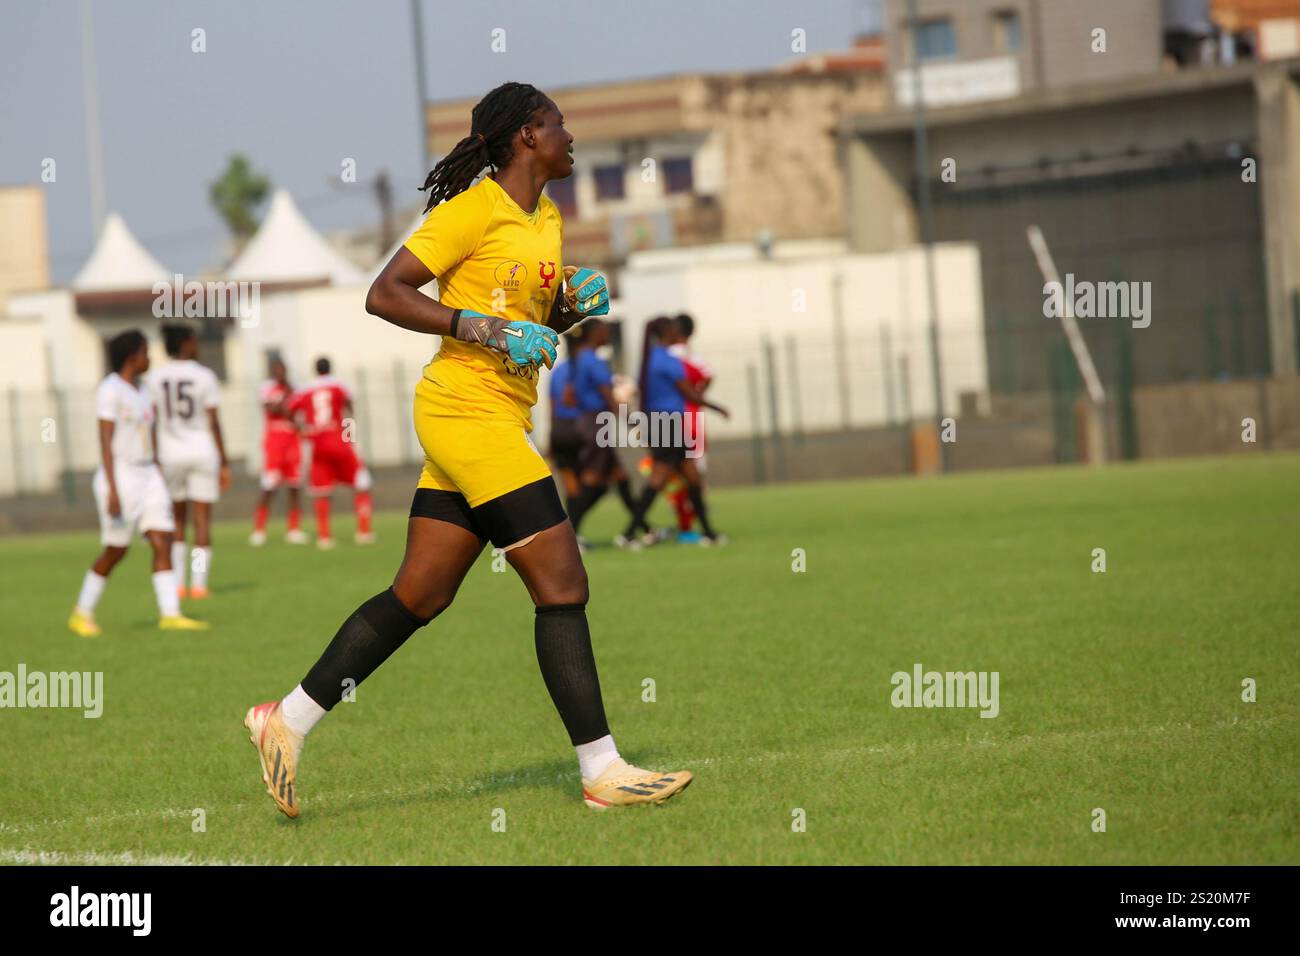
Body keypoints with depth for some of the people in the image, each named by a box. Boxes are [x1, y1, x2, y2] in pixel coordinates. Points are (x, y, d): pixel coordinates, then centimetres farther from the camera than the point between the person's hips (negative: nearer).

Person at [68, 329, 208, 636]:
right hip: (119, 477, -8)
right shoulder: (110, 390, -12)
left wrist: (158, 485, 19)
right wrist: (113, 490, -23)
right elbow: (105, 442, -17)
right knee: (115, 552, 1)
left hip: (147, 476, 8)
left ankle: (170, 614, -9)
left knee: (163, 542, -5)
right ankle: (82, 614, 17)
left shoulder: (139, 390, 14)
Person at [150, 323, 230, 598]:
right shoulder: (204, 376, -6)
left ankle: (178, 584, 9)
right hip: (203, 452, -2)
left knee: (177, 520, 16)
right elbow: (214, 423, -7)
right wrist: (224, 463, -2)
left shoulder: (154, 379, 0)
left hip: (170, 454, 2)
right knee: (203, 519, 3)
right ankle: (198, 584, -1)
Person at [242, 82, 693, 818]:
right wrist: (482, 328, -20)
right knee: (562, 586, -8)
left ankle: (287, 720, 17)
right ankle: (602, 771, -4)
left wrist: (576, 302, 7)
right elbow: (385, 294, -13)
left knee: (420, 596, 10)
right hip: (467, 407, -9)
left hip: (498, 420, 9)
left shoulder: (549, 218, 16)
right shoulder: (475, 209, -10)